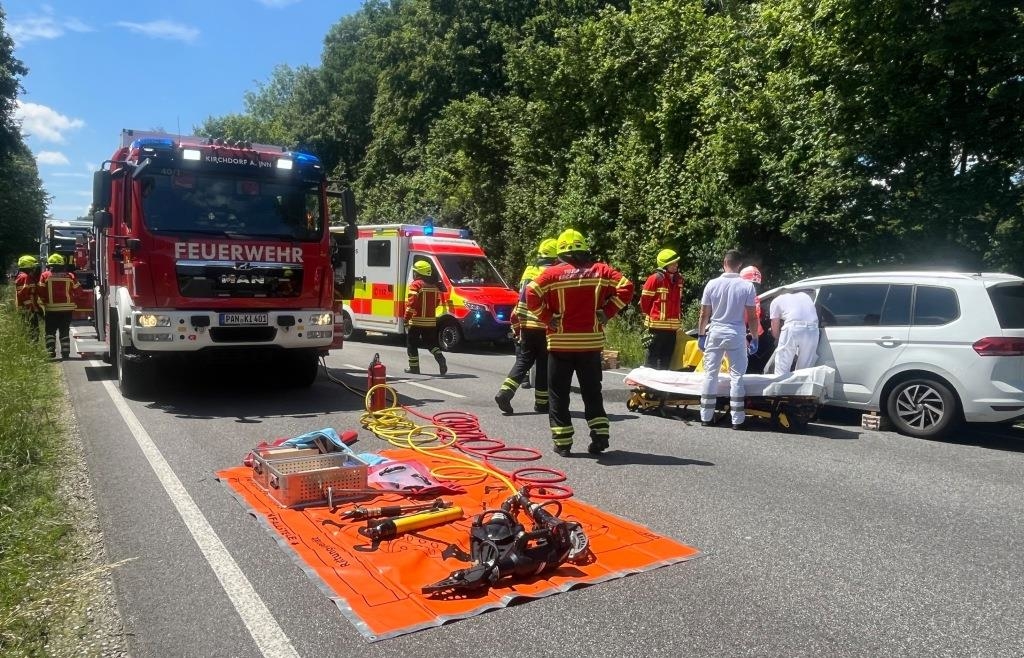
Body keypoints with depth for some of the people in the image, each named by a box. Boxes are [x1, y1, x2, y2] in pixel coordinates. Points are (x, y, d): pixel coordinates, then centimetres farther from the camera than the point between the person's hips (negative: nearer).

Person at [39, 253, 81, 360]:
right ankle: (65, 353, 6)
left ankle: (51, 352, 1)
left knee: (50, 331, 9)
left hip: (51, 308, -1)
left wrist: (45, 302, 8)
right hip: (67, 308, 2)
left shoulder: (45, 275, -3)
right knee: (65, 331, 8)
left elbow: (41, 292, -7)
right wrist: (72, 301, 16)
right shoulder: (70, 276, 2)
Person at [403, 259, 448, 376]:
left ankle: (414, 367, 10)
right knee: (431, 343, 13)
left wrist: (406, 319, -17)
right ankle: (440, 358, -9)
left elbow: (411, 304, -18)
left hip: (416, 321, -6)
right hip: (431, 321, 6)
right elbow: (437, 301, 15)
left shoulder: (415, 285, -11)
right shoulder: (433, 286, 10)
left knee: (412, 344, 7)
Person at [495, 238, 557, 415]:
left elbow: (520, 301, 14)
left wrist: (516, 327, 19)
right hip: (545, 327, -5)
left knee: (523, 361, 12)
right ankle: (541, 403, 12)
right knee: (544, 366, 5)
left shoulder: (528, 272, 11)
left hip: (526, 326, 5)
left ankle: (505, 392, -3)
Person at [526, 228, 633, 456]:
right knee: (592, 391, 16)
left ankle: (562, 442, 8)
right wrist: (606, 313, 0)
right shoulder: (600, 271, 3)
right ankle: (600, 436, 11)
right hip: (591, 342, 2)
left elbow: (531, 296, -15)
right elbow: (626, 287, -3)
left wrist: (548, 319, -5)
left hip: (561, 343, -2)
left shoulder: (553, 273, -4)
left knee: (558, 393, 8)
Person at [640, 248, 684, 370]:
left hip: (673, 325, 7)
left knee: (667, 355, 12)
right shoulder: (655, 278, -12)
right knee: (654, 353, 0)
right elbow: (644, 299, -7)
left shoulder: (678, 279, 10)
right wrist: (650, 315, 1)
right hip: (658, 324, -7)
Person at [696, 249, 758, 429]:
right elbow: (751, 317, -5)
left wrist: (701, 335, 12)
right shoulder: (747, 286, -6)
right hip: (736, 334, -1)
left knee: (710, 374, 8)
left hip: (715, 333, 1)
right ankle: (737, 419, 5)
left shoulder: (712, 284, -3)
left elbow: (704, 315, 1)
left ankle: (706, 416, 11)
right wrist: (754, 338, 5)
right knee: (736, 377, 4)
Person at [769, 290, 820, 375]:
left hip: (793, 328, -4)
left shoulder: (776, 301, 22)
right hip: (812, 330, 4)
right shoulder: (804, 295, 35)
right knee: (805, 368, 15)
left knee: (781, 370, 6)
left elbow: (775, 332, 21)